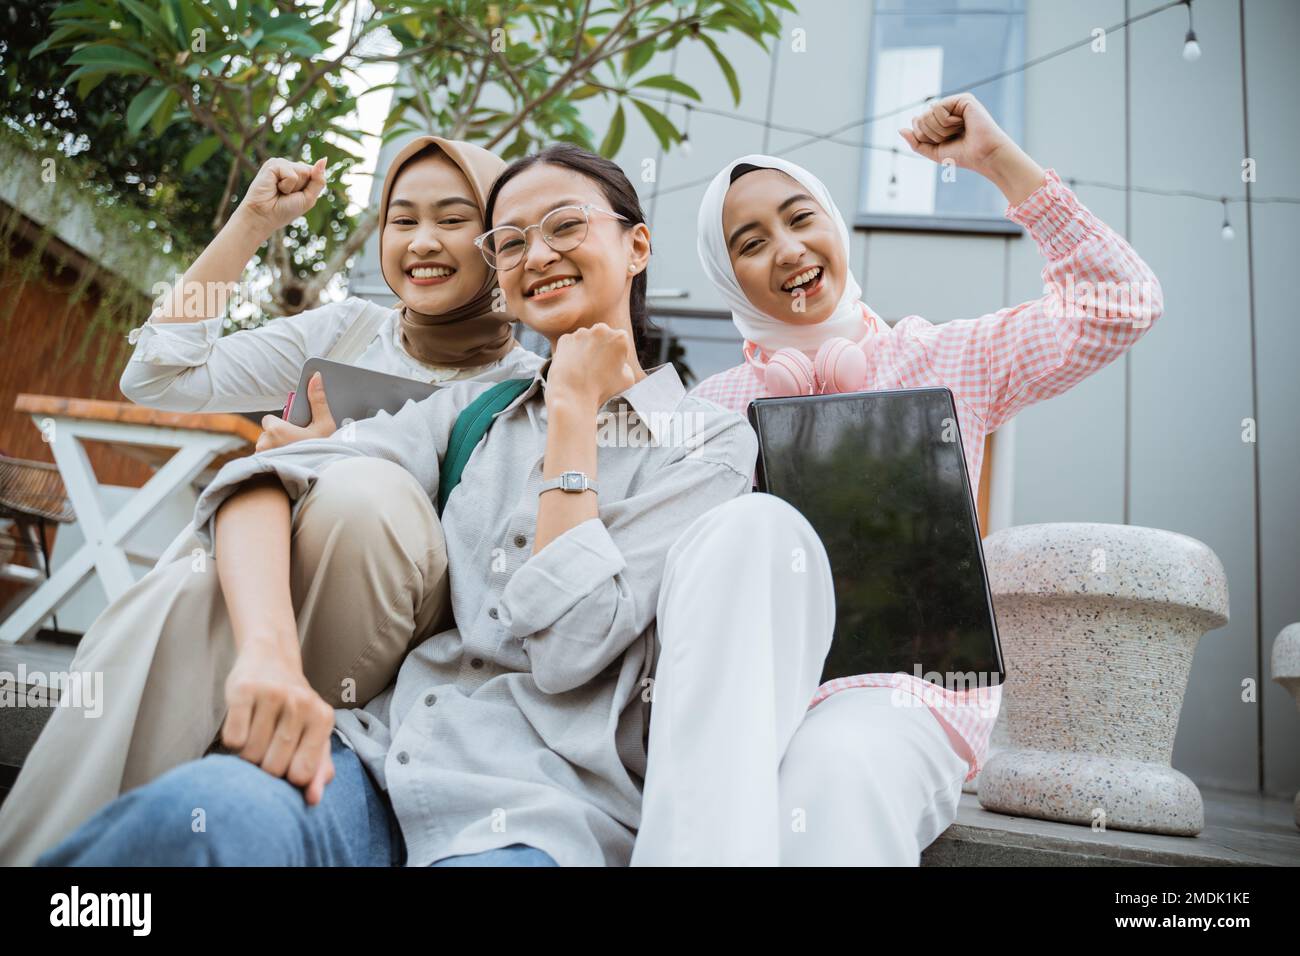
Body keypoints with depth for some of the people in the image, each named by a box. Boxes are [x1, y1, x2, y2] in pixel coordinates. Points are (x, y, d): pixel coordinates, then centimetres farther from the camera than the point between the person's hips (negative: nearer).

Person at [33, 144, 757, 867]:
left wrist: (575, 406, -2)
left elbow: (570, 649, -9)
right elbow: (268, 478, 0)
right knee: (217, 809, -33)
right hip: (384, 747, 3)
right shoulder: (473, 410, 17)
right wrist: (271, 652, -20)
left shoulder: (710, 442, 5)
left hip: (536, 810, -3)